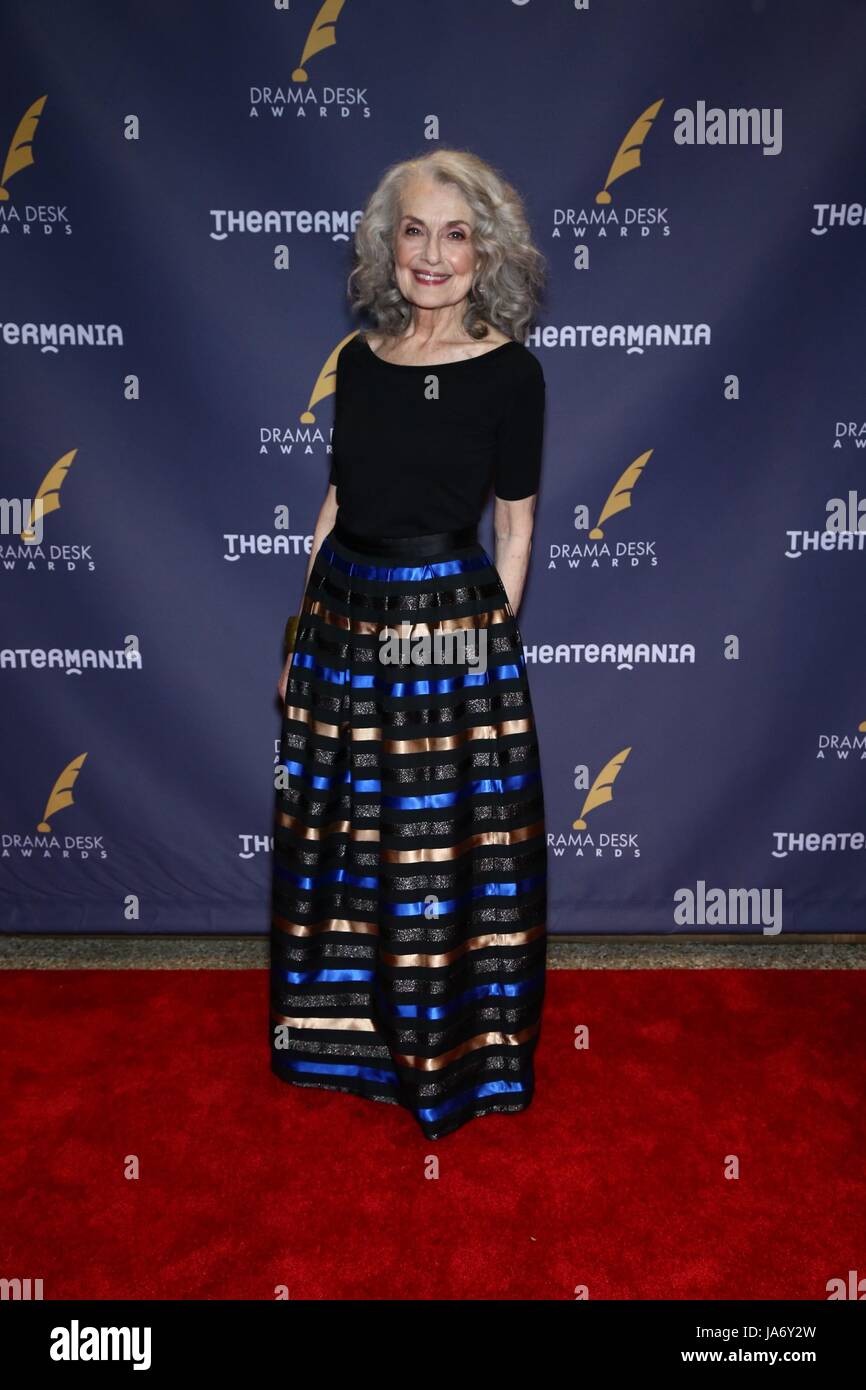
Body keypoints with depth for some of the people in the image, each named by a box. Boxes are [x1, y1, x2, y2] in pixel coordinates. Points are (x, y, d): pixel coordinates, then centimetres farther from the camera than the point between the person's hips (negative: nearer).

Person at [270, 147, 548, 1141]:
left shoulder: (510, 371, -6)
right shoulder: (359, 359, 7)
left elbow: (515, 525, -3)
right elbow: (338, 494, 12)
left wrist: (491, 642, -5)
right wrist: (307, 612, 10)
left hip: (450, 624, -5)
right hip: (345, 617, 5)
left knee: (446, 845, 5)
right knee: (336, 830, 15)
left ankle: (449, 1056, 27)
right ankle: (348, 1022, 38)